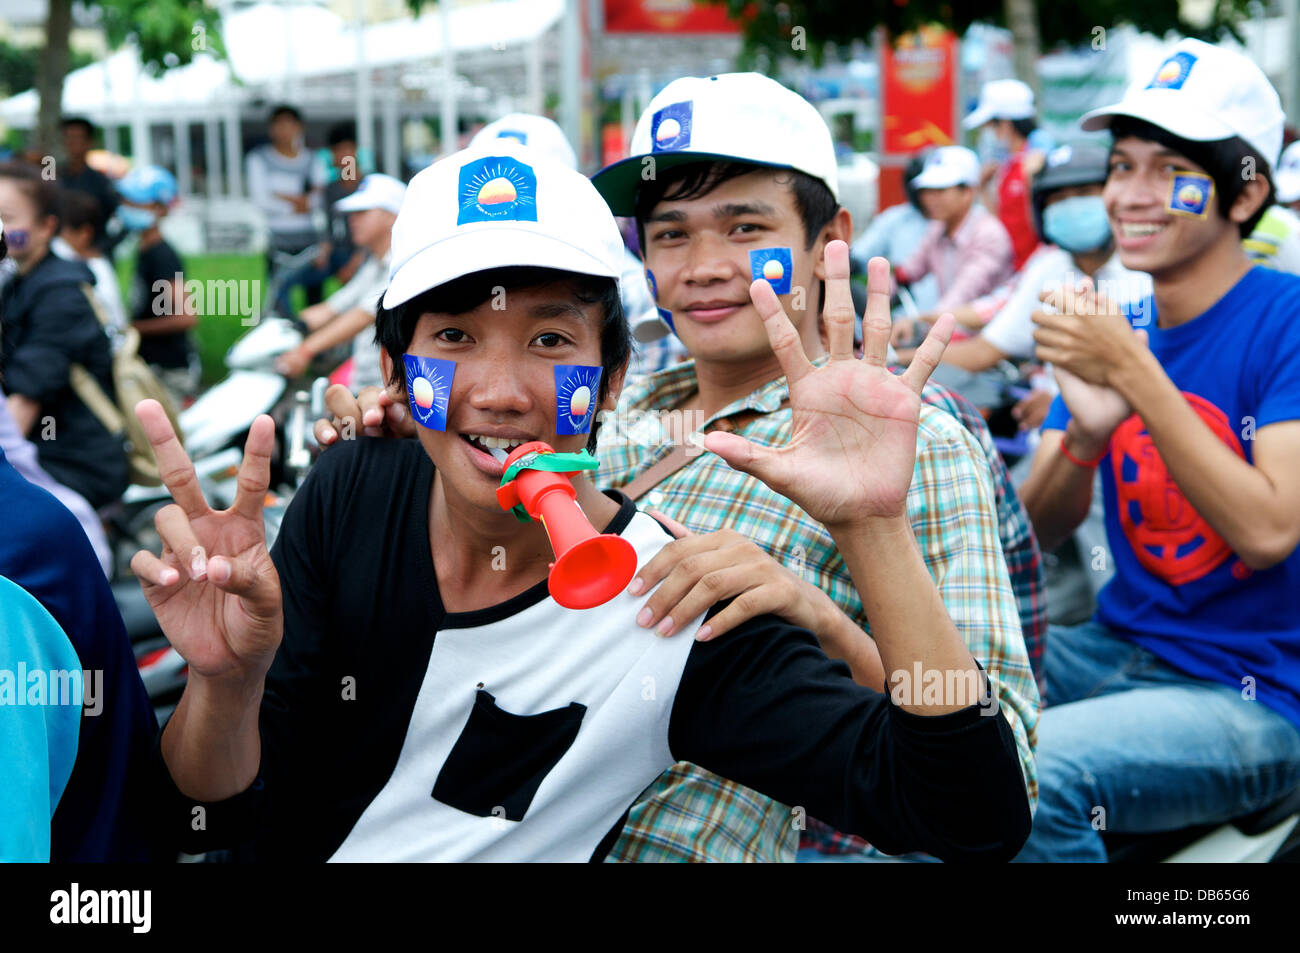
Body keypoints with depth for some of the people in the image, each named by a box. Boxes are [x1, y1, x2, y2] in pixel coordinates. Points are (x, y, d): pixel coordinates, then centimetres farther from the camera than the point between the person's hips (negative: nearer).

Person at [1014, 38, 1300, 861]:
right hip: (1121, 651, 6)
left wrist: (1136, 375, -25)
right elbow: (1039, 530, 1)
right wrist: (1086, 433, -20)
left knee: (1027, 773, -29)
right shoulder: (1111, 324, 6)